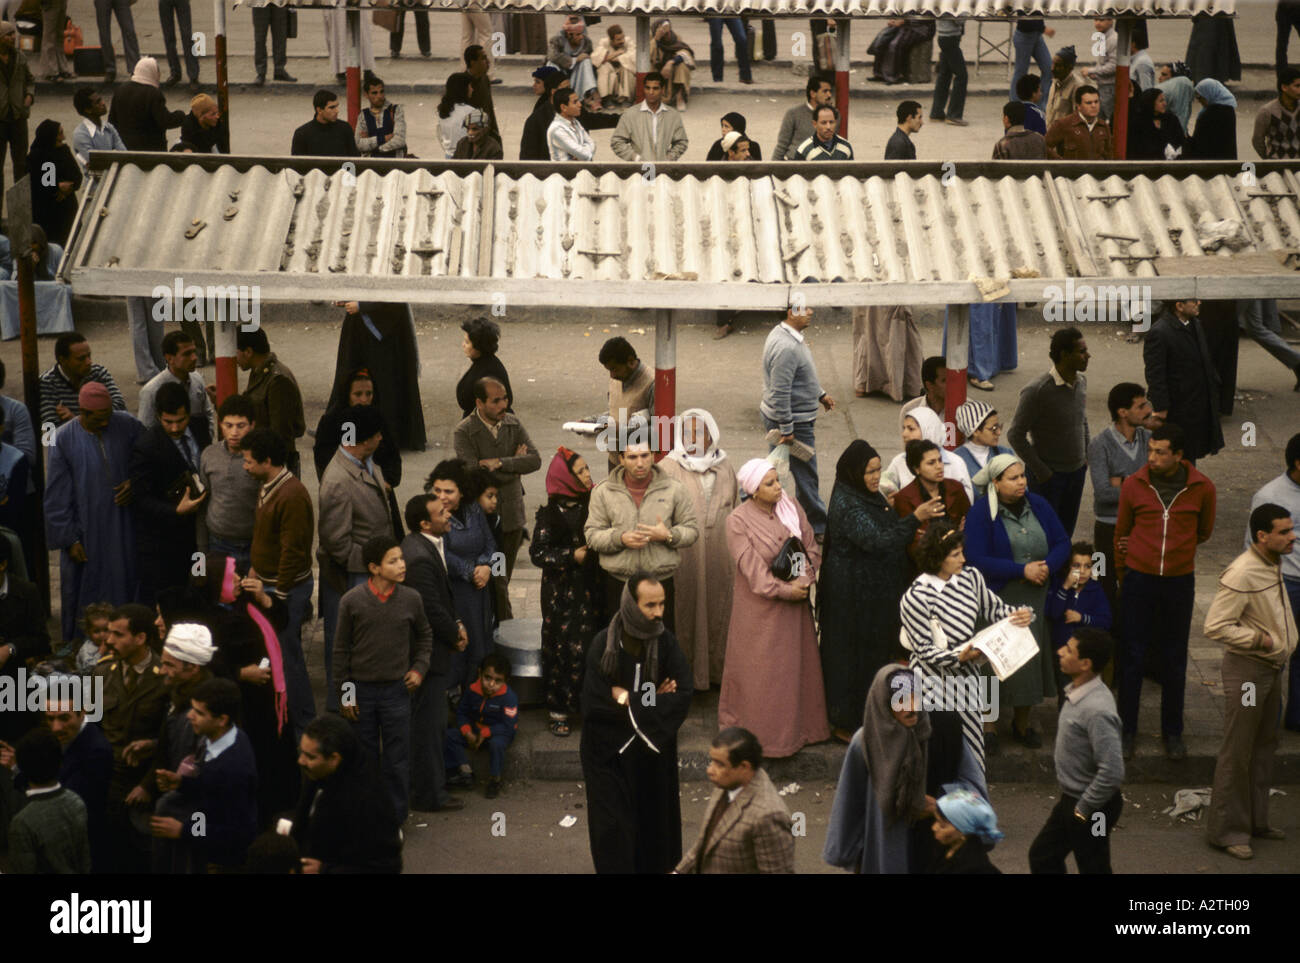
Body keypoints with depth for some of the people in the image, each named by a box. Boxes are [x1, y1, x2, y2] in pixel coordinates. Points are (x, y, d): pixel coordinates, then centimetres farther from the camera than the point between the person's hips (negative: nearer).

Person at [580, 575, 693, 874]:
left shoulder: (665, 641, -8)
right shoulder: (604, 645, -16)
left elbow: (683, 694, -14)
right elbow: (595, 702, -19)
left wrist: (629, 698, -18)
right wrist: (652, 701, -13)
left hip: (653, 749, 3)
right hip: (609, 751, -3)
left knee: (653, 816, 11)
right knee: (614, 826, 1)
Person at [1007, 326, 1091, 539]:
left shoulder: (1081, 382, 0)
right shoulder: (1037, 391, -23)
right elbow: (1016, 436, -18)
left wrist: (1085, 456, 11)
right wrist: (1041, 471, -15)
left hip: (1076, 471, 7)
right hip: (1049, 474, -7)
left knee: (1066, 534, 16)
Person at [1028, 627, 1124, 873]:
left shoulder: (1097, 710, -31)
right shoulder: (1077, 693, -2)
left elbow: (1112, 772, -32)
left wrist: (1083, 809, -20)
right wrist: (1070, 803, 16)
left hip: (1091, 807, -9)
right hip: (1071, 798, 9)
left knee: (1093, 869, 8)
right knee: (1042, 856, 21)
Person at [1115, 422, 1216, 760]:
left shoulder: (1202, 488, -8)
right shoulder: (1134, 485, -8)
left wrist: (1173, 547, 5)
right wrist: (1123, 574, 17)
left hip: (1180, 581, 0)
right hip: (1139, 579, 0)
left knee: (1174, 658, 10)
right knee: (1133, 655, 5)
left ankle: (1172, 732, 23)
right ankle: (1127, 729, 18)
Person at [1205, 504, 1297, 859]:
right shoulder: (1242, 574, -24)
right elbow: (1215, 626, -25)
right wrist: (1261, 639, -21)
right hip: (1246, 669, -9)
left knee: (1264, 747, 18)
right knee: (1237, 753, -1)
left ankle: (1255, 820, 30)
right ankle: (1226, 830, 9)